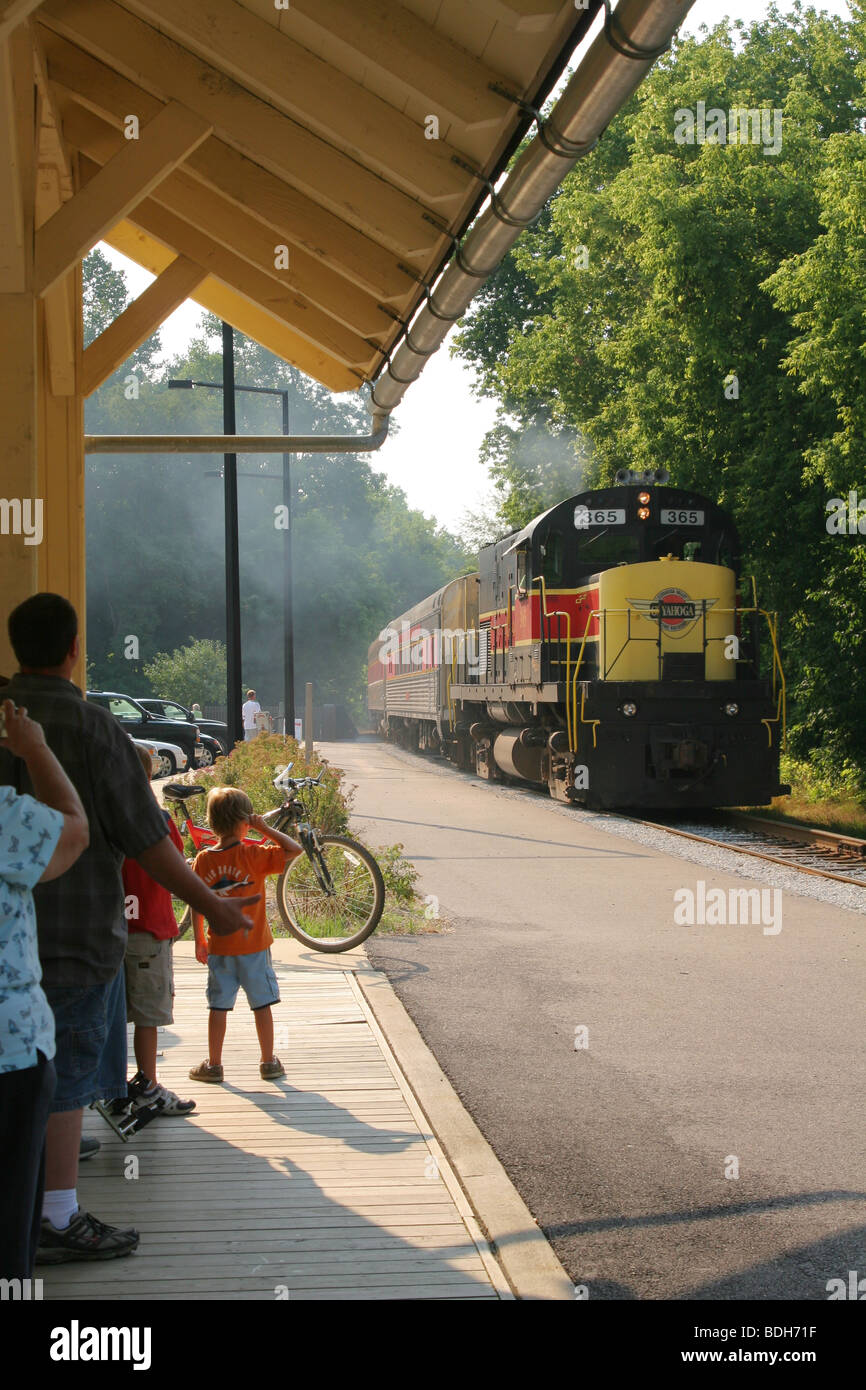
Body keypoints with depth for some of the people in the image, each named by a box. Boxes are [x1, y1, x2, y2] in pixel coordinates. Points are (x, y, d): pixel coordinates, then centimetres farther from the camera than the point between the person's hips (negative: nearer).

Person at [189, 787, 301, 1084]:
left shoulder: (203, 860, -5)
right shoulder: (253, 856, -14)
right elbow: (294, 849, -13)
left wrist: (199, 940, 11)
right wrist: (265, 829, -9)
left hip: (219, 948, 2)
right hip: (254, 946, -2)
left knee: (218, 1006, 10)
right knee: (262, 1004, 8)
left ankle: (213, 1065, 17)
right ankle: (269, 1063, 15)